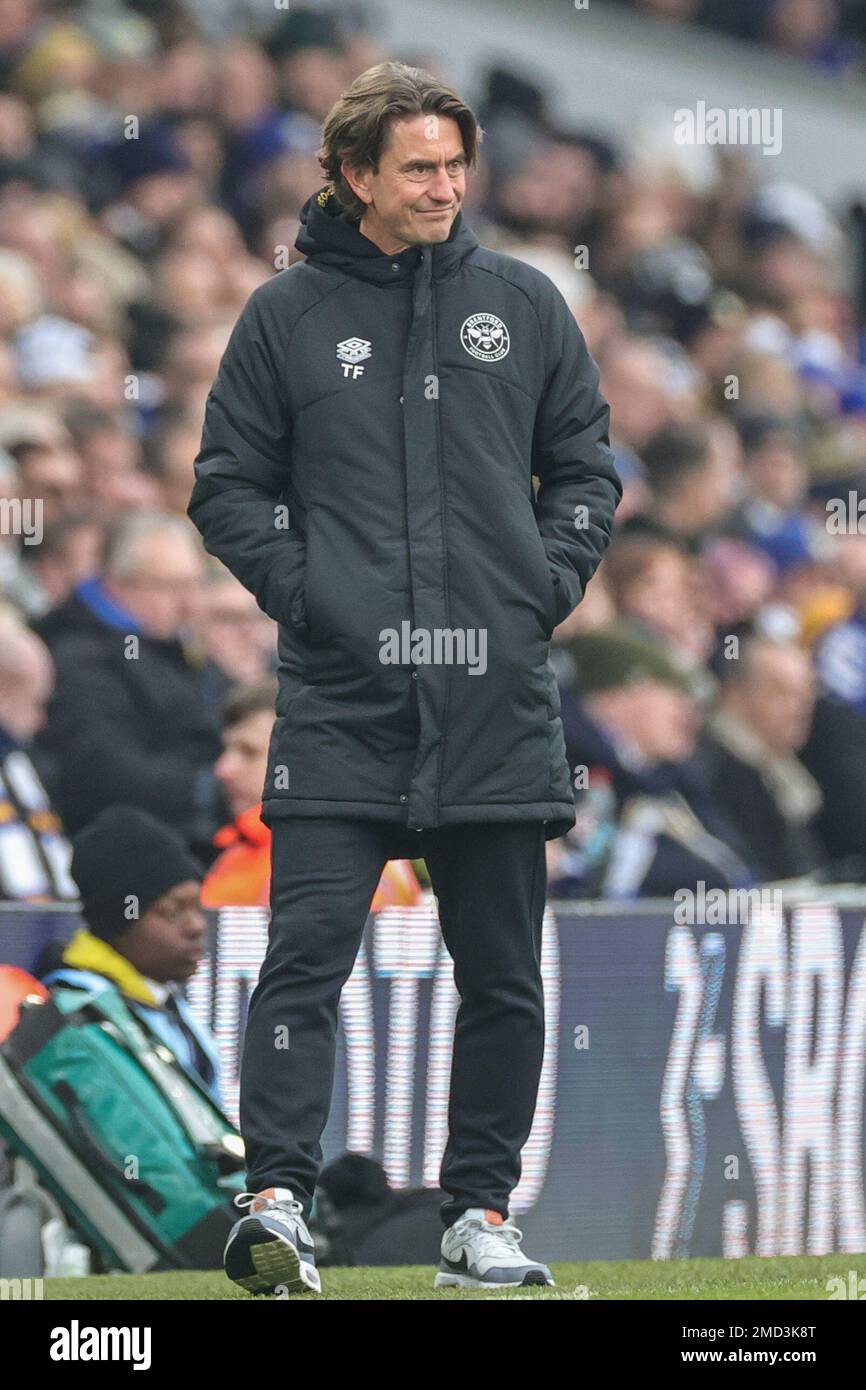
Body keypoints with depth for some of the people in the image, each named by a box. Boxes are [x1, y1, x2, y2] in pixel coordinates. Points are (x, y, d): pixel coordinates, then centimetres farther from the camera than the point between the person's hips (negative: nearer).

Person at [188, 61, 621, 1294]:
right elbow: (228, 484, 7)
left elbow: (586, 465, 14)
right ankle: (277, 1198, -16)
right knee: (306, 953, -12)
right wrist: (301, 591, -6)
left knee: (503, 975, 6)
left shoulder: (523, 305, 8)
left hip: (498, 700, 2)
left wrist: (548, 586, 0)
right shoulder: (288, 315, 3)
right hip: (341, 696, -2)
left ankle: (482, 1213, 14)